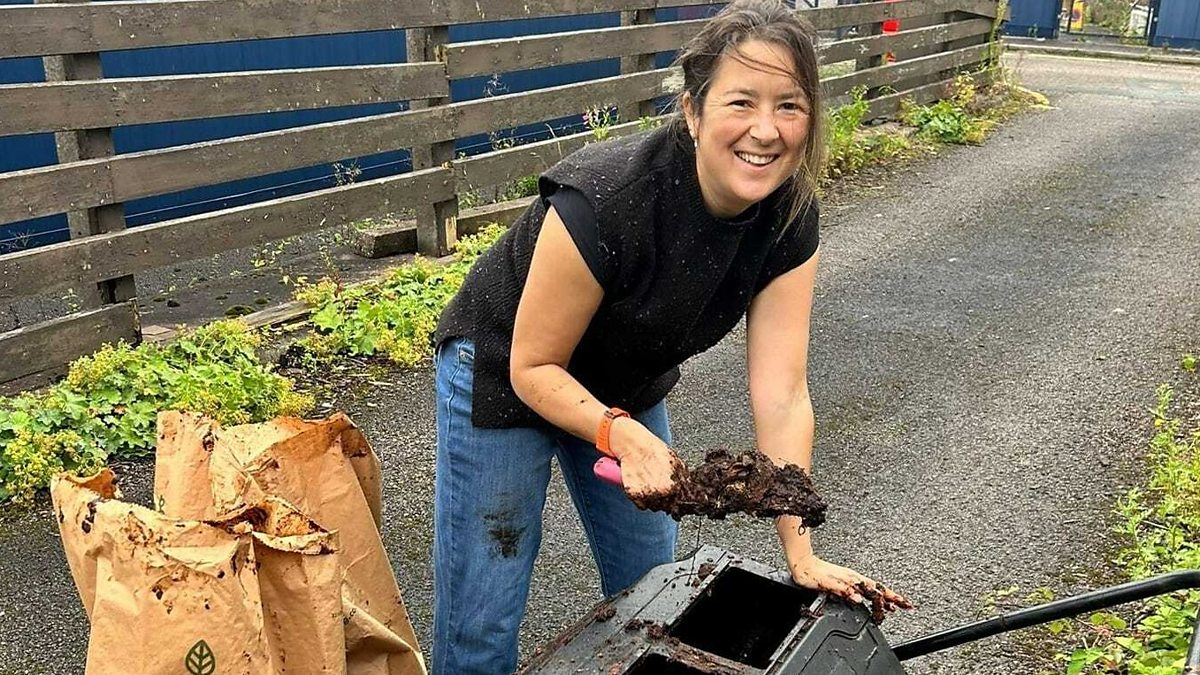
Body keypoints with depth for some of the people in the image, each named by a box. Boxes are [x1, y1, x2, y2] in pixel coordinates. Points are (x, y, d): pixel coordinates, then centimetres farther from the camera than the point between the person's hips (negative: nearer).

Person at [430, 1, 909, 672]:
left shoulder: (791, 217, -19)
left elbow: (781, 394, -19)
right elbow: (533, 367, -23)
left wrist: (802, 557, -21)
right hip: (504, 375, -5)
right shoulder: (606, 201, -36)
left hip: (625, 387, 5)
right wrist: (622, 434, -39)